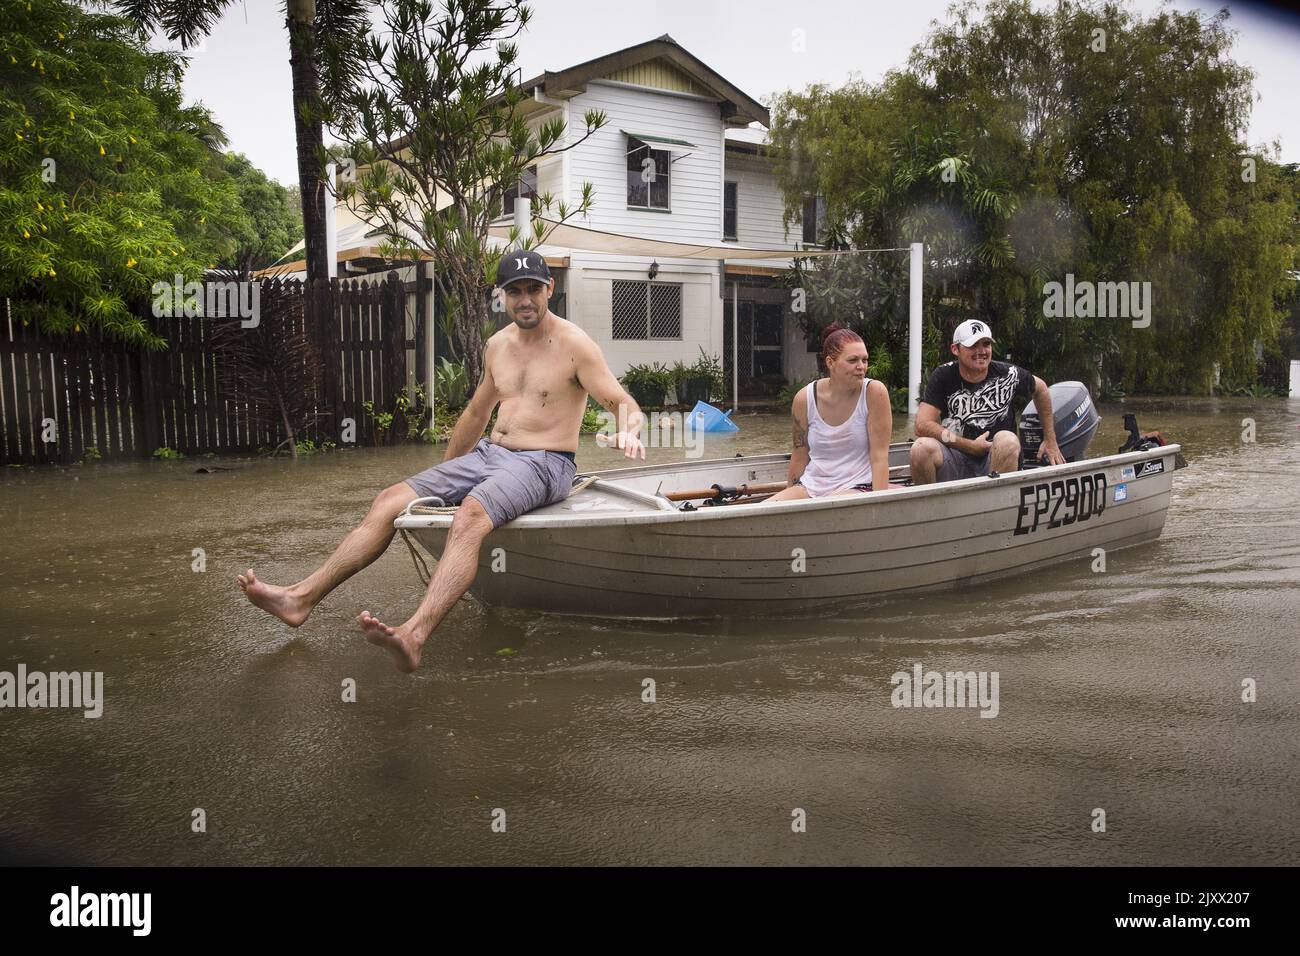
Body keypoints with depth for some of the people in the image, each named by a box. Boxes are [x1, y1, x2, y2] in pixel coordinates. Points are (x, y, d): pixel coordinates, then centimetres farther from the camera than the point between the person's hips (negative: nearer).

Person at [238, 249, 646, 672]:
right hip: (488, 453, 7)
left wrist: (628, 432, -37)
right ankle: (301, 597, -9)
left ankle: (413, 636, -53)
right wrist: (444, 474, 32)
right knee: (389, 500, -8)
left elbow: (624, 403, -12)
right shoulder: (497, 345, 15)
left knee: (471, 513, -37)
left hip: (541, 463, -7)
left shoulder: (574, 345, -5)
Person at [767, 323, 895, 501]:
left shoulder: (874, 392, -10)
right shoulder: (804, 399, -3)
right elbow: (799, 457, 8)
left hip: (857, 486, -3)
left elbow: (879, 455, -10)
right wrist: (791, 497, 14)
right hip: (811, 486, 3)